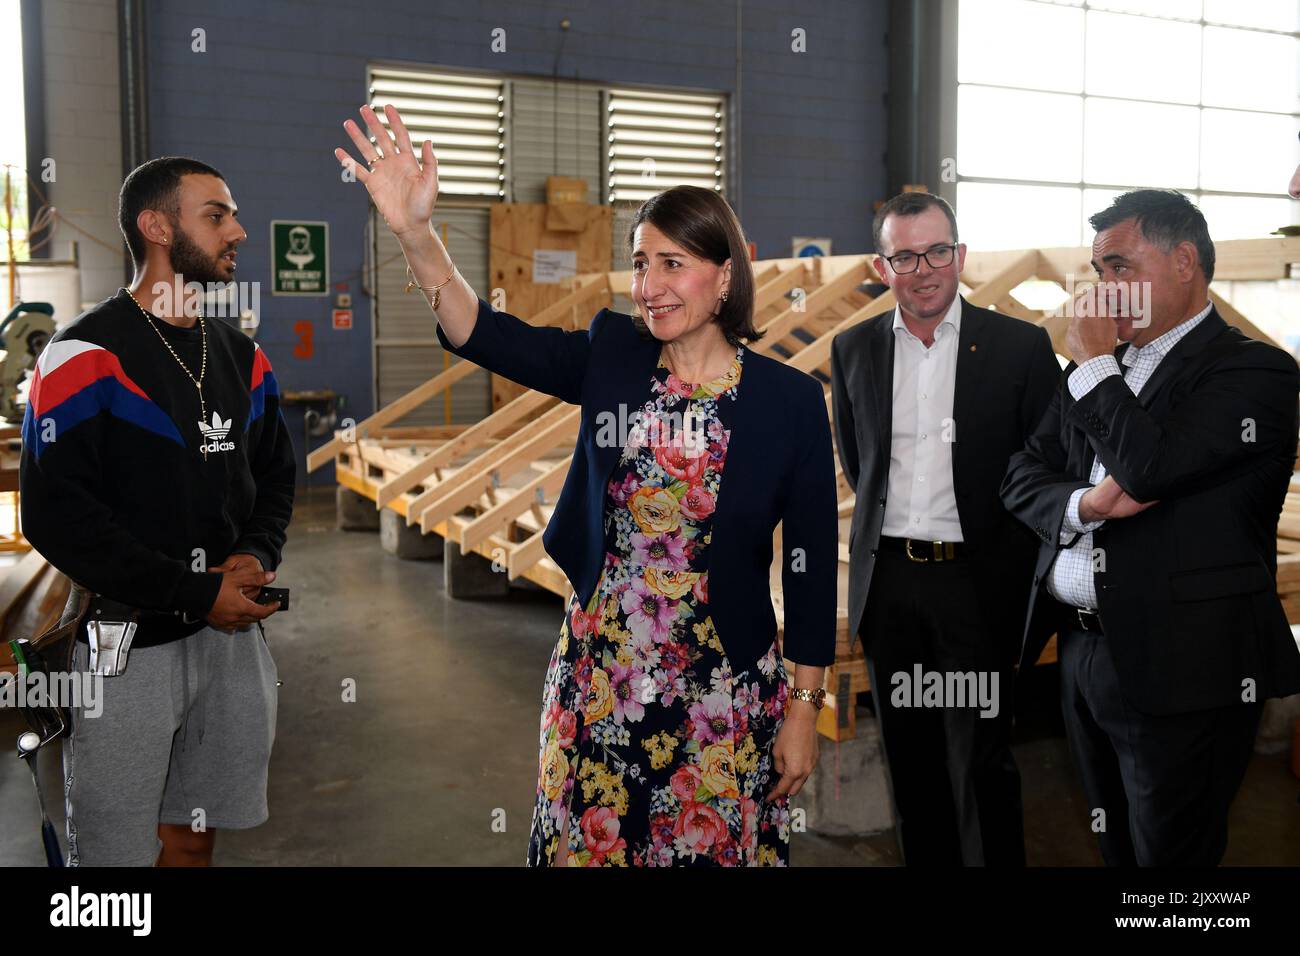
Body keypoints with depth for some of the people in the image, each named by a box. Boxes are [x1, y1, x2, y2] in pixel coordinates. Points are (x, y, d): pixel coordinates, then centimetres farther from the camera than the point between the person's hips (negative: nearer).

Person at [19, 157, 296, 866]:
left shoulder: (242, 356, 10)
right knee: (115, 849, 7)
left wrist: (256, 554, -4)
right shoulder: (86, 356, -11)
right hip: (128, 646, -5)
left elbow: (274, 474, 17)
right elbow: (56, 515, -16)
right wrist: (196, 593, -17)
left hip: (231, 630, 6)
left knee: (194, 835, 16)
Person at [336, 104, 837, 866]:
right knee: (587, 845, 16)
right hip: (598, 672, 3)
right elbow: (486, 335, -15)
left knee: (716, 849, 13)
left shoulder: (790, 400, -8)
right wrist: (415, 232, -31)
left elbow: (812, 566, -5)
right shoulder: (612, 357, -1)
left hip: (722, 690, -2)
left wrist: (804, 707, -4)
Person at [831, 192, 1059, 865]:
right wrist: (891, 527, 13)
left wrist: (1011, 564, 0)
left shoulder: (1021, 346, -4)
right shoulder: (854, 348, 5)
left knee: (980, 763, 2)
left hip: (976, 582, -3)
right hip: (886, 579, 3)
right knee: (909, 758, 14)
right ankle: (924, 858, 31)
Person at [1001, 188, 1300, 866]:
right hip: (1084, 652, 7)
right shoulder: (1096, 372, 12)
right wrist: (1083, 504, -12)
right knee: (1115, 849, 20)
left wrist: (1094, 361, -13)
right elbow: (1023, 477, 10)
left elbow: (1151, 467, -26)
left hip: (1179, 669, -7)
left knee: (1167, 854, 7)